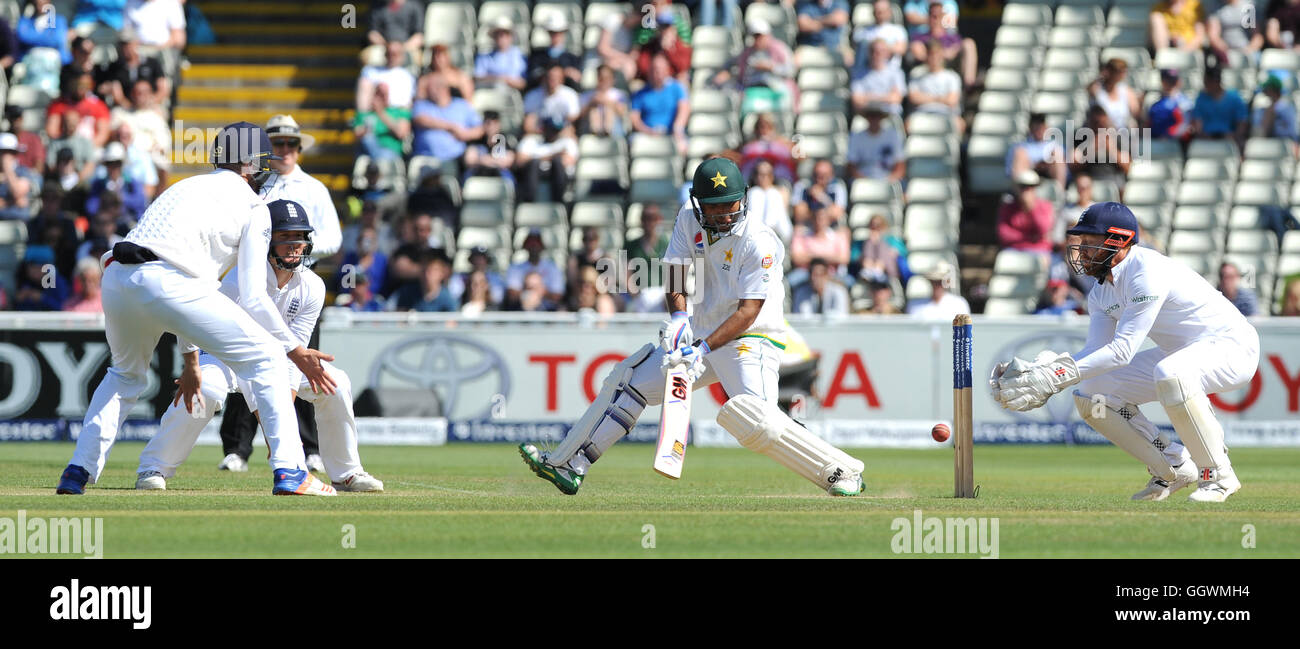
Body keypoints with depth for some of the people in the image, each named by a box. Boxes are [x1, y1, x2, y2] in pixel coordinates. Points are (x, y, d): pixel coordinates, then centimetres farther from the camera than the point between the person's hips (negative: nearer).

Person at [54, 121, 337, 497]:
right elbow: (252, 298, 4)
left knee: (126, 374, 33)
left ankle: (79, 470, 22)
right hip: (167, 283, -7)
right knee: (267, 357, 4)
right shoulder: (253, 207, 12)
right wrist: (296, 351, 11)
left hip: (116, 278, 7)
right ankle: (289, 471, -5)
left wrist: (190, 358, 39)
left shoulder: (187, 187, 33)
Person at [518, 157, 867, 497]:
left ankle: (843, 473, -22)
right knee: (629, 381, 7)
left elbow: (748, 311, -23)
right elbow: (675, 273, -5)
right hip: (701, 334, 7)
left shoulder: (758, 243, -20)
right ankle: (567, 466, 17)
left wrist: (704, 349, -33)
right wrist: (679, 315, -26)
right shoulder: (689, 220, -1)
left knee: (755, 420, -29)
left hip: (751, 339, -7)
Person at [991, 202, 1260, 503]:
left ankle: (1218, 475, -24)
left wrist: (1057, 376, -36)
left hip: (1233, 346, -9)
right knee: (1091, 395, -1)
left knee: (1170, 375, -41)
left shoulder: (1148, 273, -27)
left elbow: (1122, 350, -32)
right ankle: (1174, 469, 9)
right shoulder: (1102, 290, 2)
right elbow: (1097, 350, -6)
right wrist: (1036, 371, -21)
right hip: (1181, 353, 9)